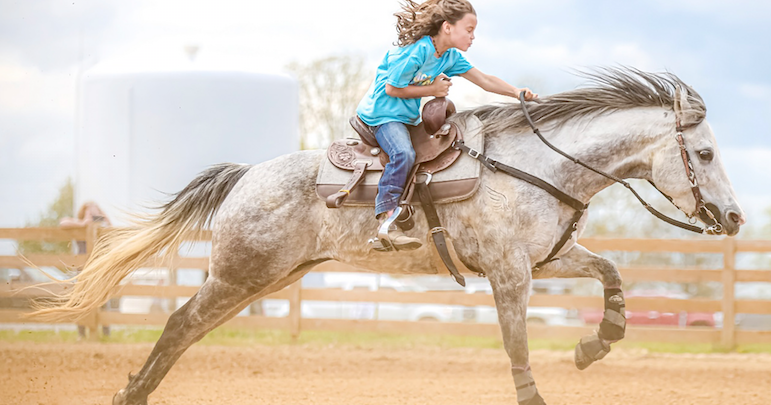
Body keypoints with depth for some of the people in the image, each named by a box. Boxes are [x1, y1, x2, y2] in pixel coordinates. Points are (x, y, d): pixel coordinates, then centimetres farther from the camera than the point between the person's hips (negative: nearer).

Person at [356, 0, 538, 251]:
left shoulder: (451, 57, 4)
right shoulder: (417, 51, -23)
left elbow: (485, 81, 4)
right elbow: (392, 89, -20)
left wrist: (518, 93, -9)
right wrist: (432, 90, -14)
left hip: (408, 116, 10)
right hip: (383, 112, -10)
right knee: (404, 154, -32)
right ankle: (385, 223, -35)